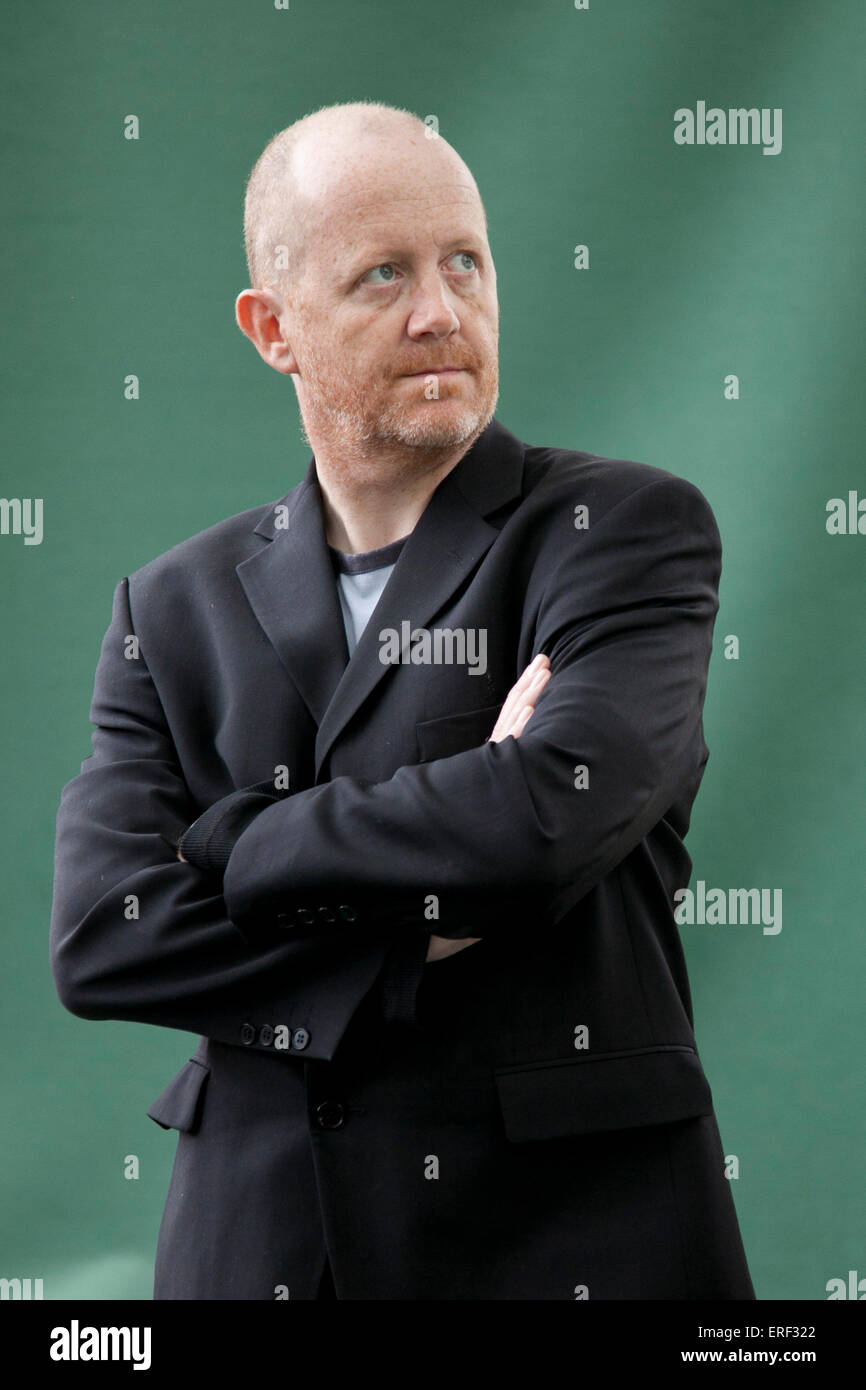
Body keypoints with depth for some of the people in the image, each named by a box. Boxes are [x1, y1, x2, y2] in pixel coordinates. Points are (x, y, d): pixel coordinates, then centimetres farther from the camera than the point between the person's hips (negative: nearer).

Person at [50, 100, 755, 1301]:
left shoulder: (629, 527, -4)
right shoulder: (177, 608, 6)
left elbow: (553, 816, -21)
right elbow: (100, 943, -6)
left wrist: (233, 840, -8)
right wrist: (431, 928, -15)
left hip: (570, 1233, -2)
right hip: (261, 1236, 3)